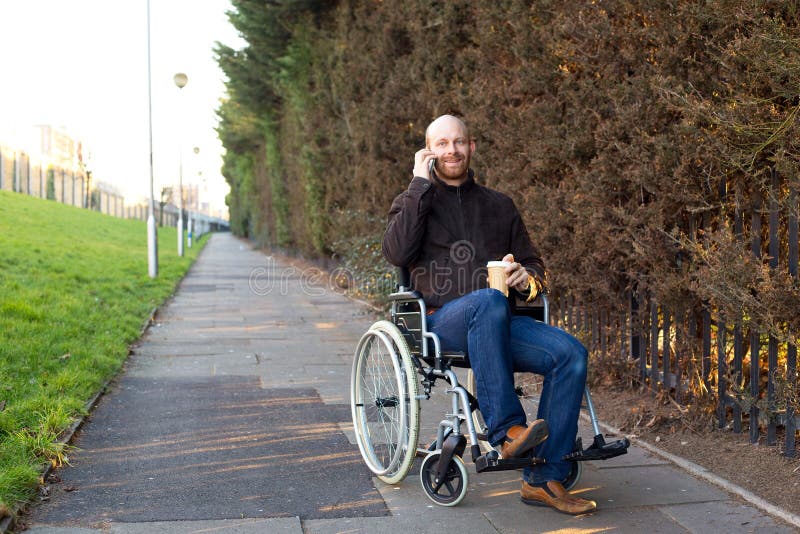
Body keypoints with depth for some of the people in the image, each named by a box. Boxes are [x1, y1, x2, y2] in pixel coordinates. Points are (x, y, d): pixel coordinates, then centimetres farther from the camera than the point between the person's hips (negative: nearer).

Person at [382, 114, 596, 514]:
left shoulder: (499, 205, 22)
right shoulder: (413, 201, 12)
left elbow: (535, 267, 26)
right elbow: (396, 252, -10)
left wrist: (526, 278, 0)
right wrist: (420, 185, -6)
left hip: (499, 326, 4)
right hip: (443, 322, -4)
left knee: (571, 353, -22)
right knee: (489, 301, -38)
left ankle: (543, 480, -19)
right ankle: (506, 429, -37)